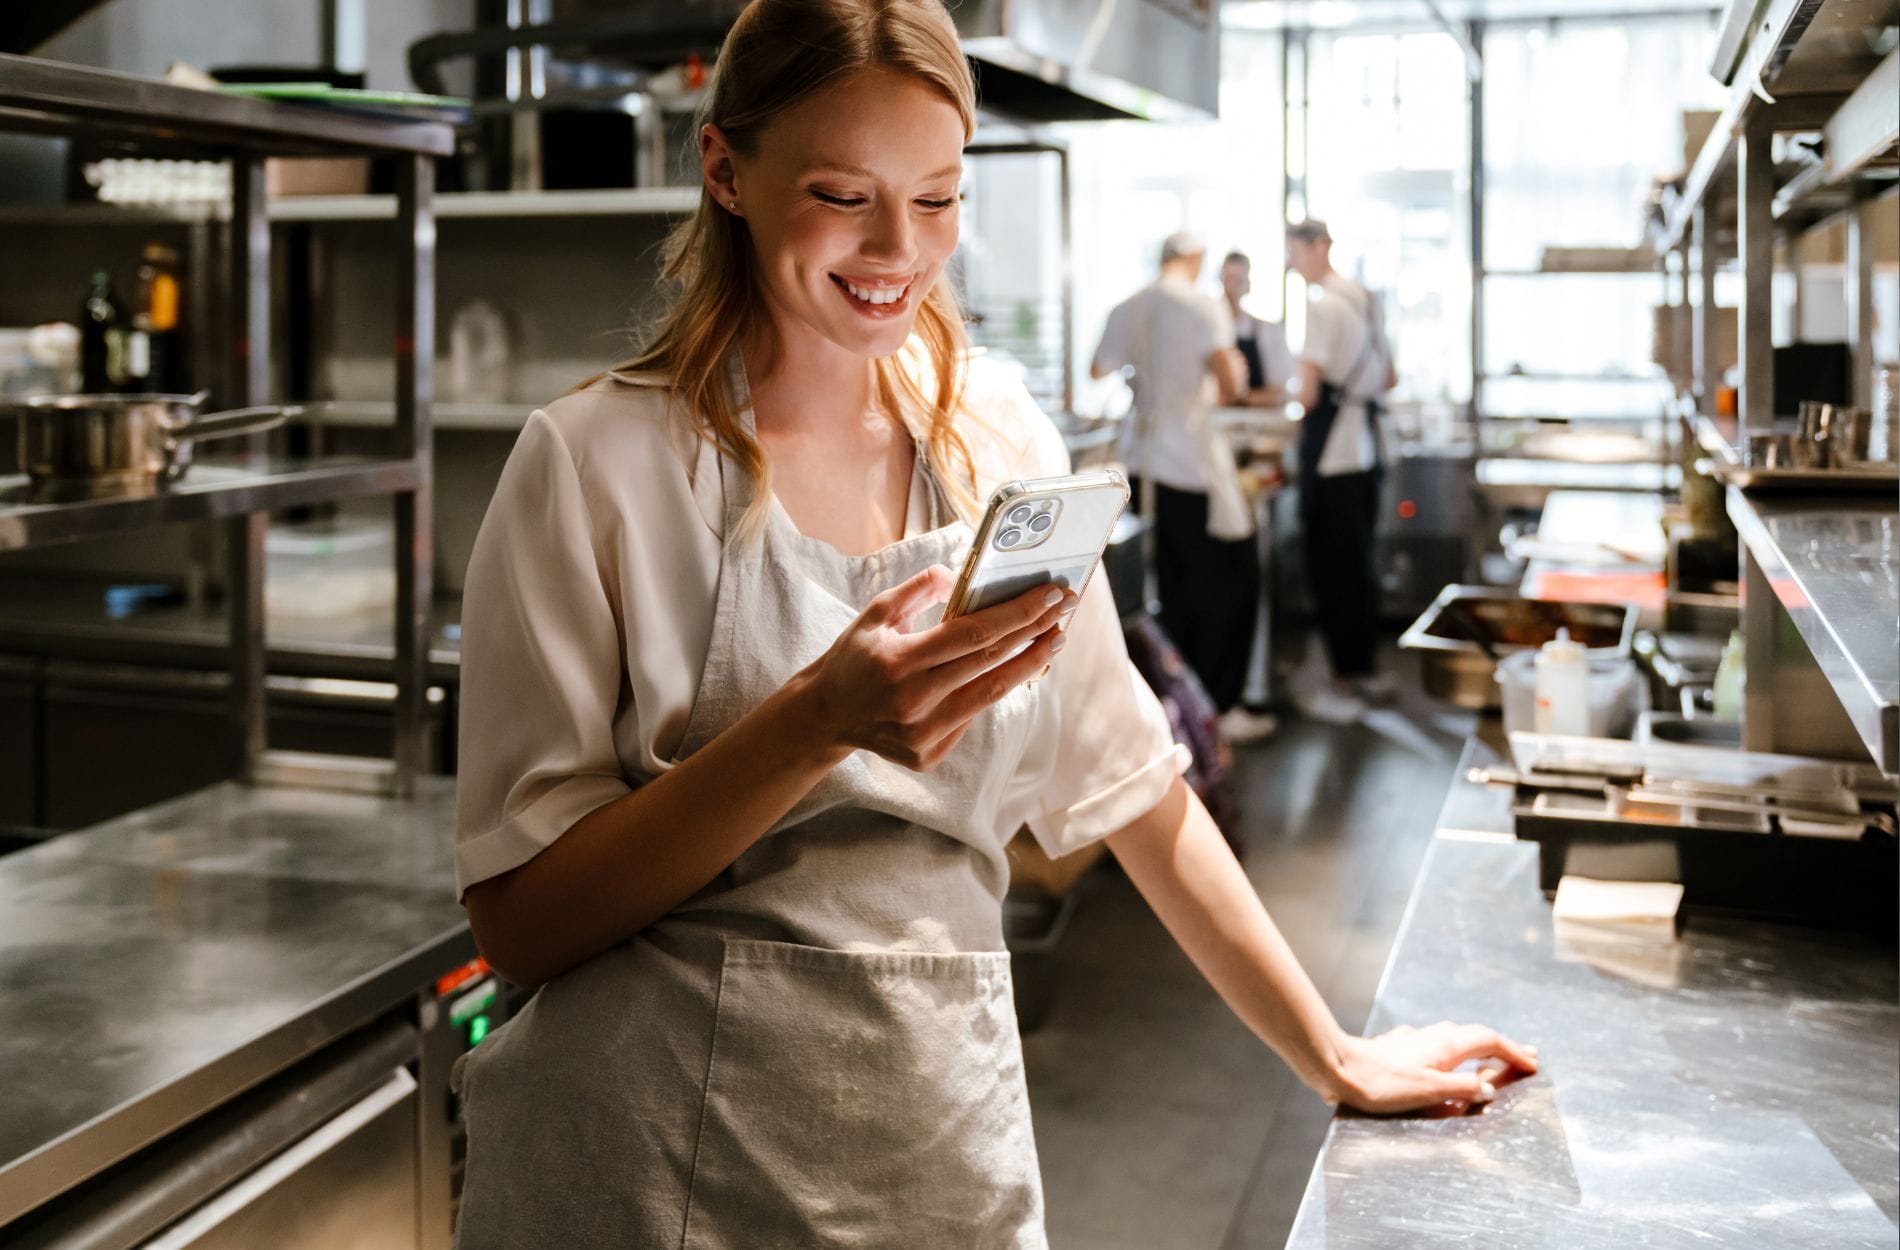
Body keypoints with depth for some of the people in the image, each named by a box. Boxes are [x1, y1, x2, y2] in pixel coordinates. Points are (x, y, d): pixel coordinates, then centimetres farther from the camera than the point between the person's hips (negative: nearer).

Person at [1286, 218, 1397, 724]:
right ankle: (1364, 670, 25)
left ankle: (1345, 684, 1)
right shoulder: (1364, 298, 14)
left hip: (1330, 453, -9)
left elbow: (1309, 388, -18)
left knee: (1331, 565, -3)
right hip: (1364, 445, 9)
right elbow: (1389, 378, 20)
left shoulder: (1321, 302, -14)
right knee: (1358, 561, 16)